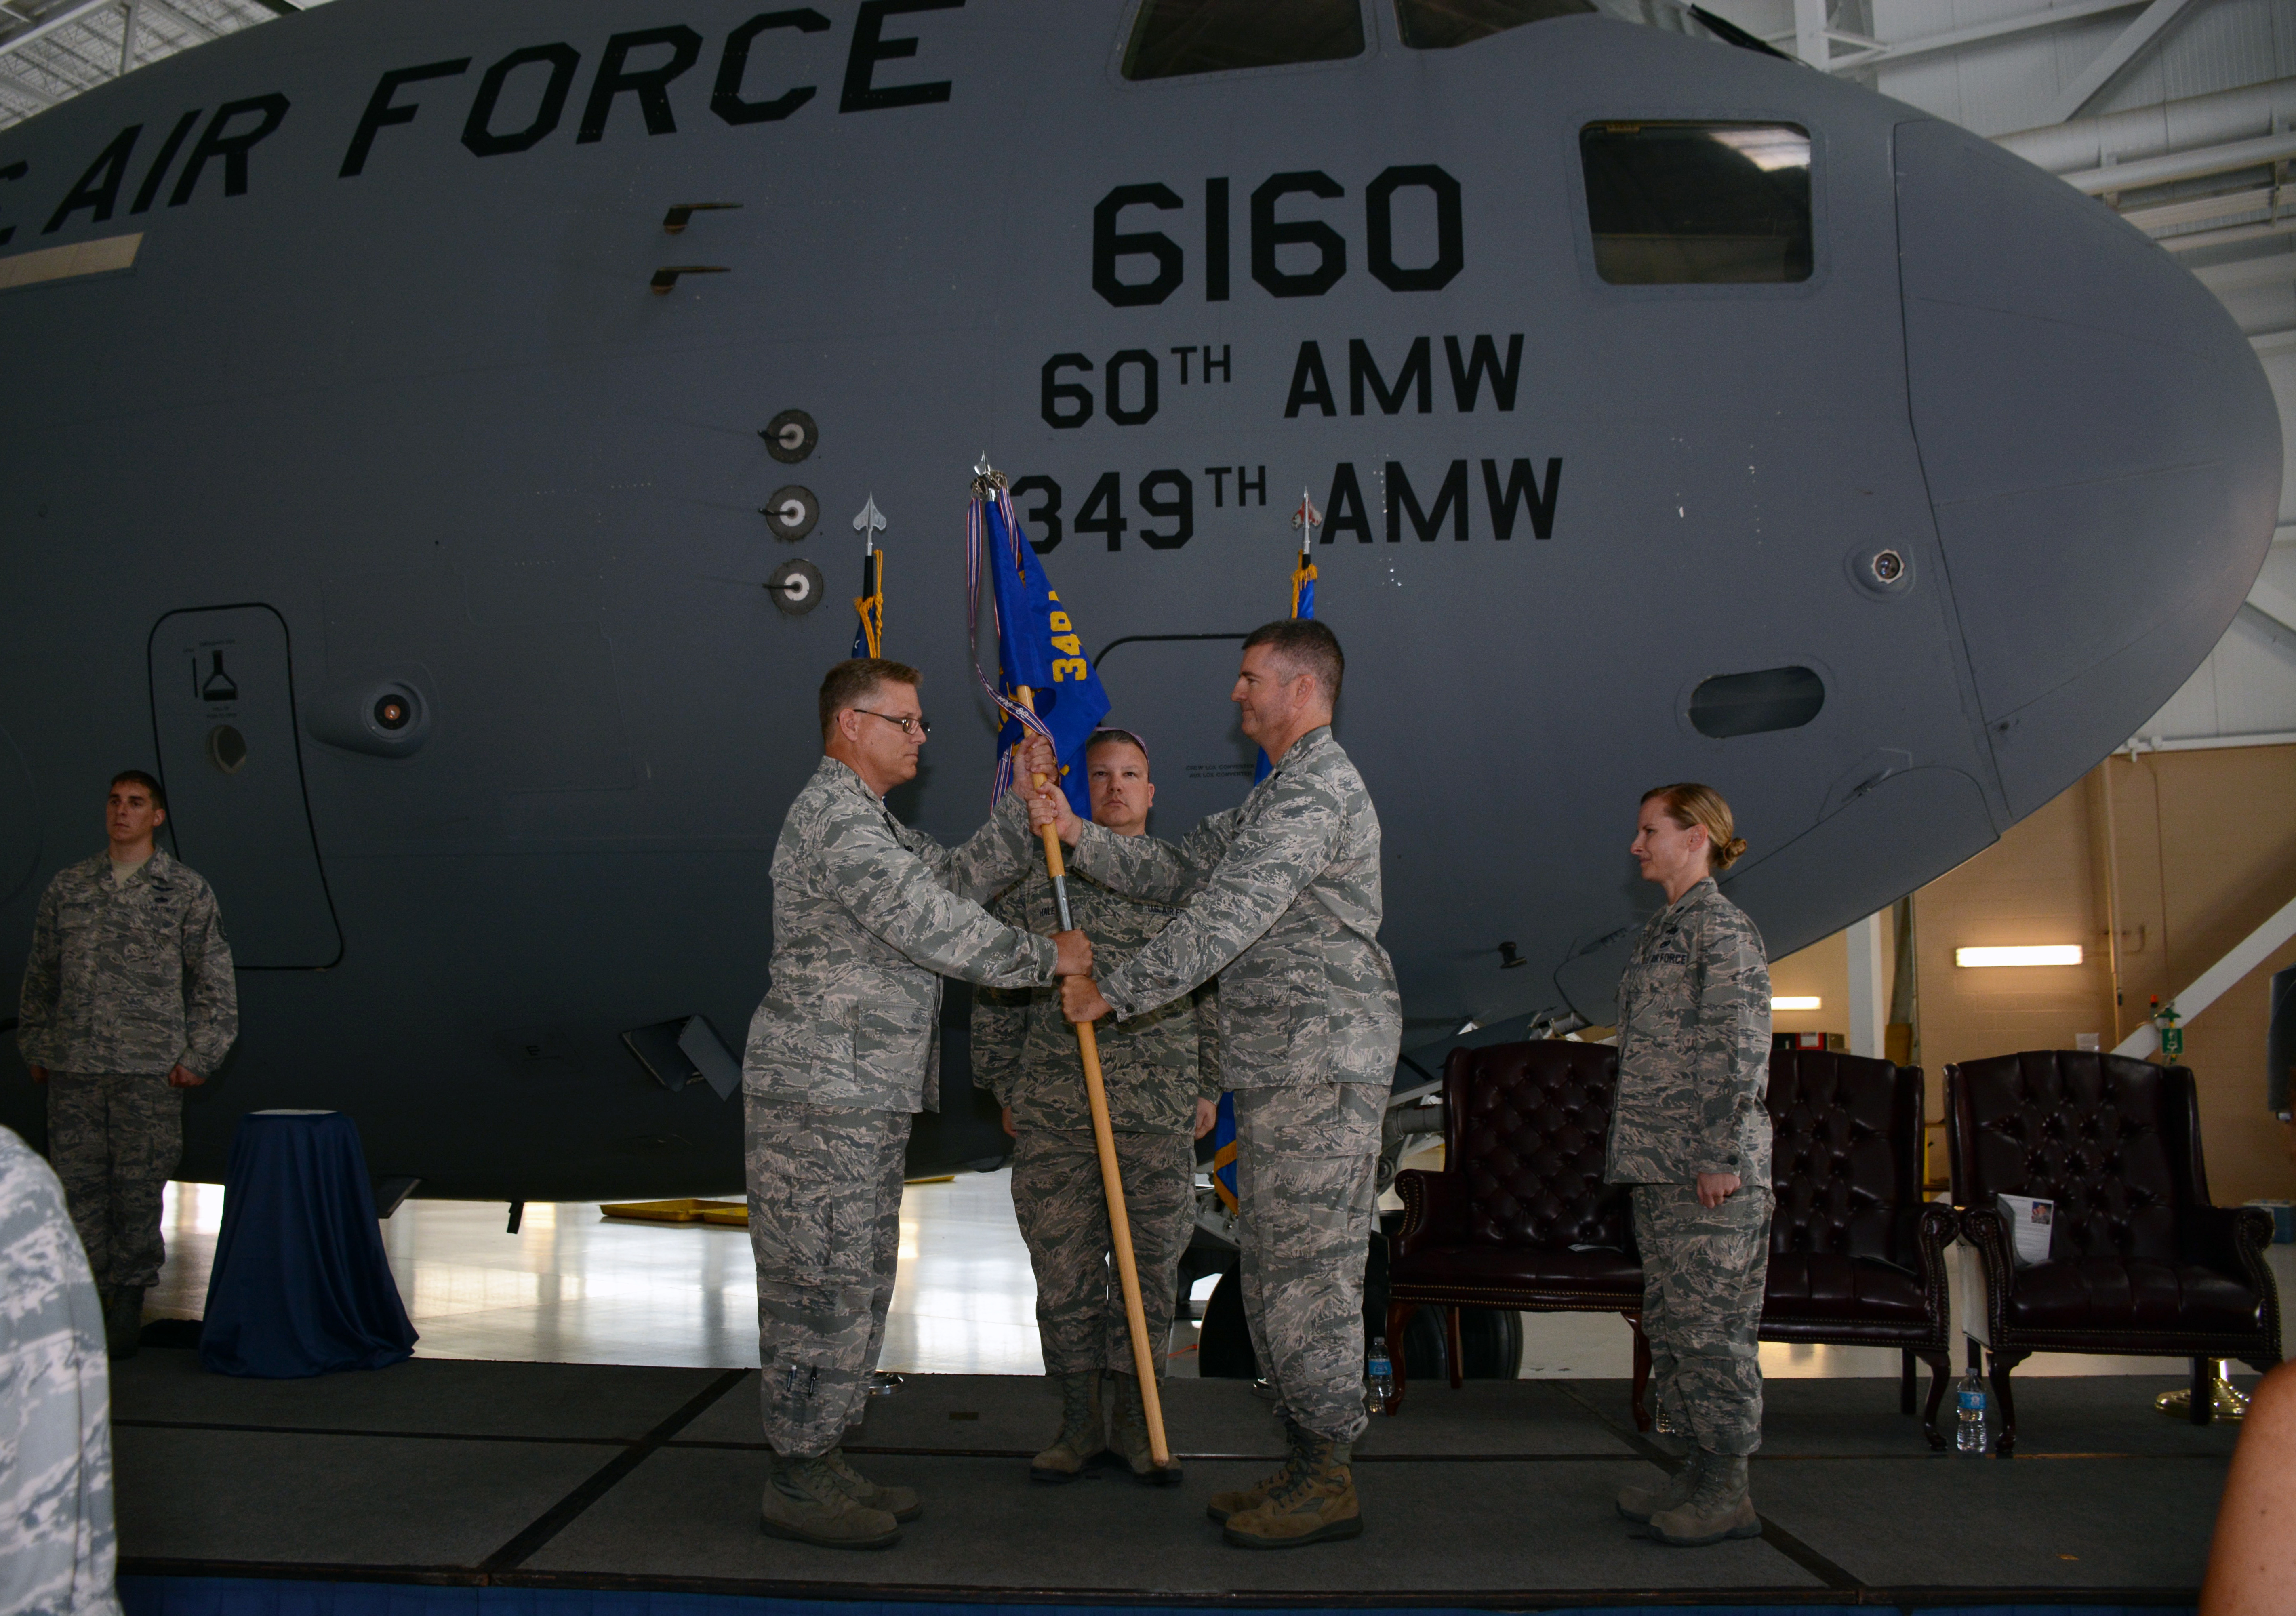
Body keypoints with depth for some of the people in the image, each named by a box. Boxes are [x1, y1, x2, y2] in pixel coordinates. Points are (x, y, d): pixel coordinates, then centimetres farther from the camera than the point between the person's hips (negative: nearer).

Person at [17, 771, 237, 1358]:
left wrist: (198, 1056, -2)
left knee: (140, 1185, 0)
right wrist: (35, 1047, 13)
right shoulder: (69, 886, 12)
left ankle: (129, 1300, 10)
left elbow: (215, 982, 4)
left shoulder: (186, 891, 4)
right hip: (73, 1068, 3)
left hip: (150, 1070, -2)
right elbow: (41, 974, 18)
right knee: (77, 1181, 2)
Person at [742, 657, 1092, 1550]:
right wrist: (1046, 958, -11)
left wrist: (1025, 806, 6)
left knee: (856, 1283, 14)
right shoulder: (831, 816, -15)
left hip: (865, 1101, 11)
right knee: (819, 1285, -5)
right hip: (815, 1094, -11)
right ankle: (797, 1484, 4)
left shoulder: (873, 825, 21)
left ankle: (822, 1462, 23)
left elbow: (963, 878, 17)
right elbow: (933, 926, -21)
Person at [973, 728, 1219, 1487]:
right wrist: (1004, 1088, 7)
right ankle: (1079, 1421, 18)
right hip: (1053, 1111, -1)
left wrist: (1209, 1088, 10)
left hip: (1161, 1114, 1)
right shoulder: (1033, 877, 5)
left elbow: (1213, 991, 13)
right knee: (1063, 1268, 4)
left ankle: (1136, 1421, 19)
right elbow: (996, 988, 9)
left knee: (1151, 1265, 5)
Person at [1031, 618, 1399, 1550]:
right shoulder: (1278, 796, 22)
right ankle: (1309, 1465, 21)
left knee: (1308, 1264, -6)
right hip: (1280, 1068, 11)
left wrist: (1112, 994, -13)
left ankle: (1330, 1483, 2)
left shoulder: (1316, 789, -14)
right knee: (1273, 1264, 13)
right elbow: (1176, 873, 19)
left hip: (1320, 1062, -11)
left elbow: (1226, 917, -19)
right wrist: (1075, 833, 7)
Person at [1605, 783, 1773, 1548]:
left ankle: (1729, 1493, 4)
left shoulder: (1722, 927, -10)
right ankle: (1701, 1469, 22)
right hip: (1659, 1162, 9)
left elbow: (1742, 1048, -15)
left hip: (1709, 1167, -9)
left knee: (1713, 1319, -4)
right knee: (1671, 1316, 12)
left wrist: (1721, 1155, -19)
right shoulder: (1667, 928, 17)